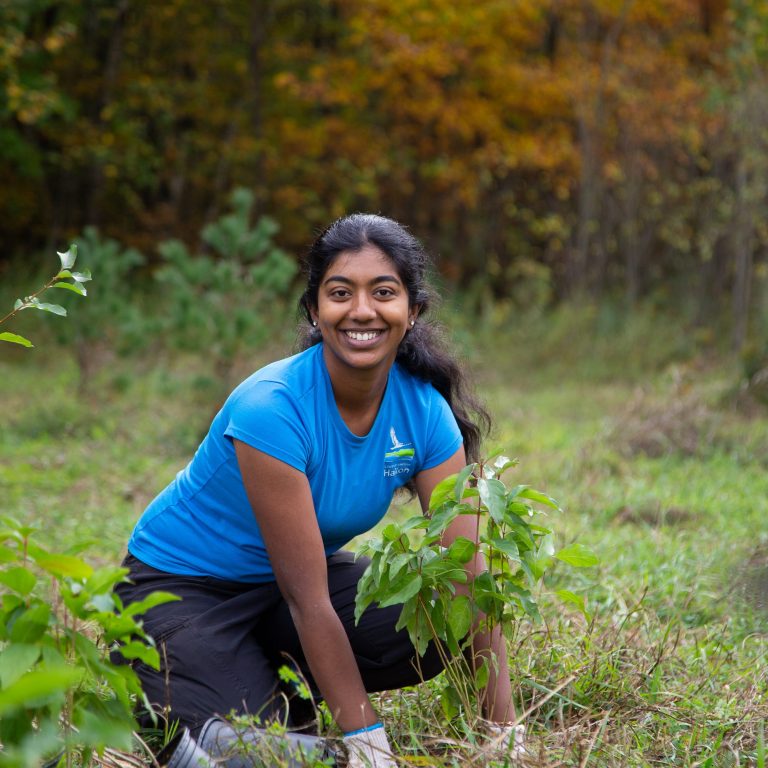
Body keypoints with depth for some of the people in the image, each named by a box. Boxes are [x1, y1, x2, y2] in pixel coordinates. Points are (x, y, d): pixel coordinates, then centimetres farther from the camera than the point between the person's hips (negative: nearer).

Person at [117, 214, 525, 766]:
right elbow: (308, 599, -30)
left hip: (299, 576, 5)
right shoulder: (272, 408, -30)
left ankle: (278, 684, 3)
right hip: (184, 589, -5)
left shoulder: (424, 411, -14)